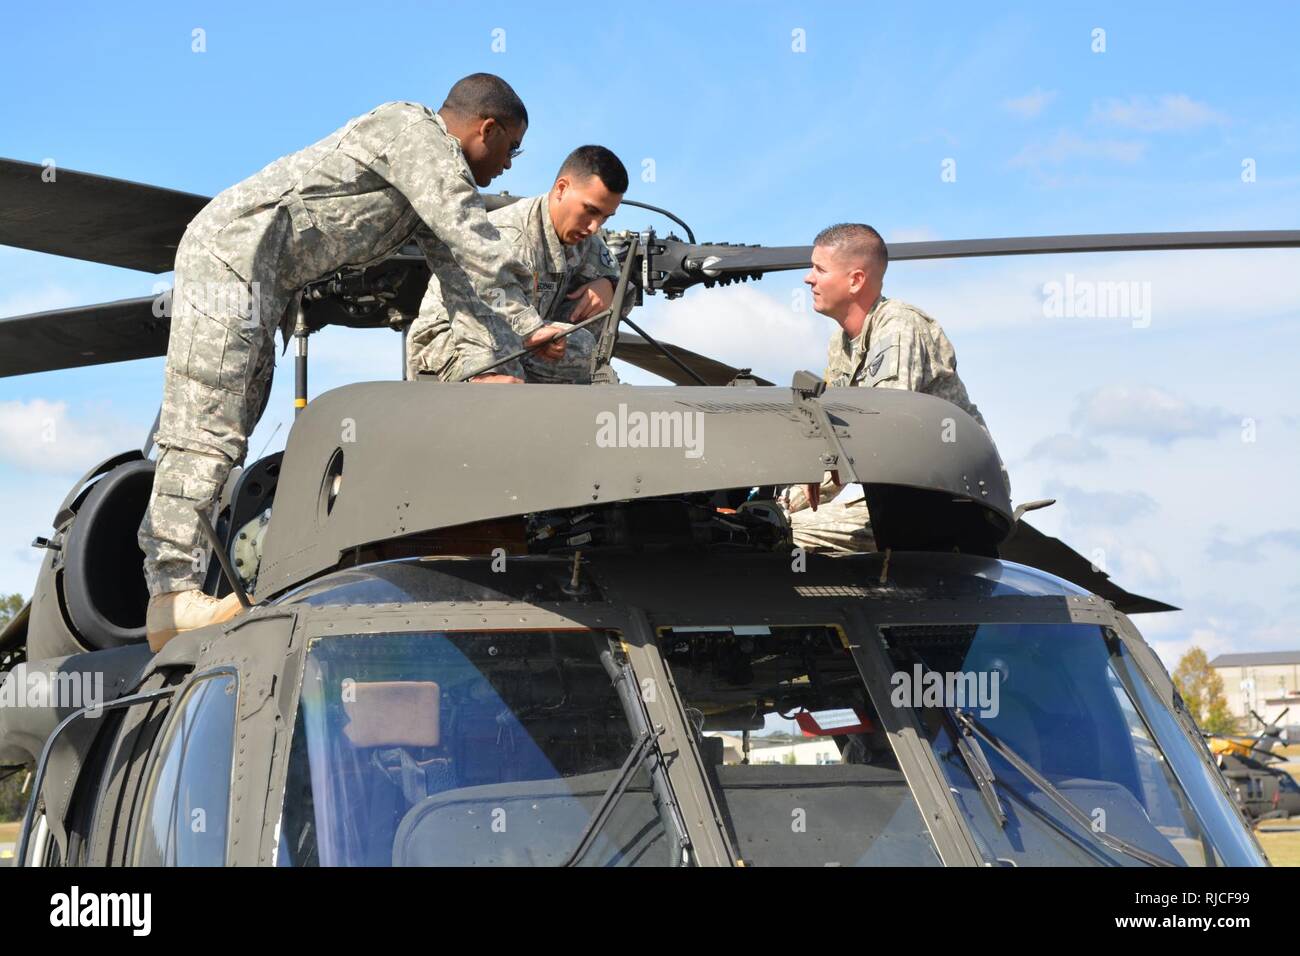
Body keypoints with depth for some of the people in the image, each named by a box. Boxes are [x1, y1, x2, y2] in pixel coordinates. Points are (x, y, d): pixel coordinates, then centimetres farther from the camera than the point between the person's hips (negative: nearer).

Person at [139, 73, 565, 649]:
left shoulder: (436, 170, 22)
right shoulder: (414, 131, -8)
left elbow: (460, 268, 19)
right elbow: (475, 243, -13)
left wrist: (521, 343, 11)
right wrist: (529, 327, -7)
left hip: (266, 274, 10)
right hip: (235, 247, -10)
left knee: (227, 425, 5)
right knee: (205, 423, -15)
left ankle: (174, 594, 3)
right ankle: (175, 595, -18)